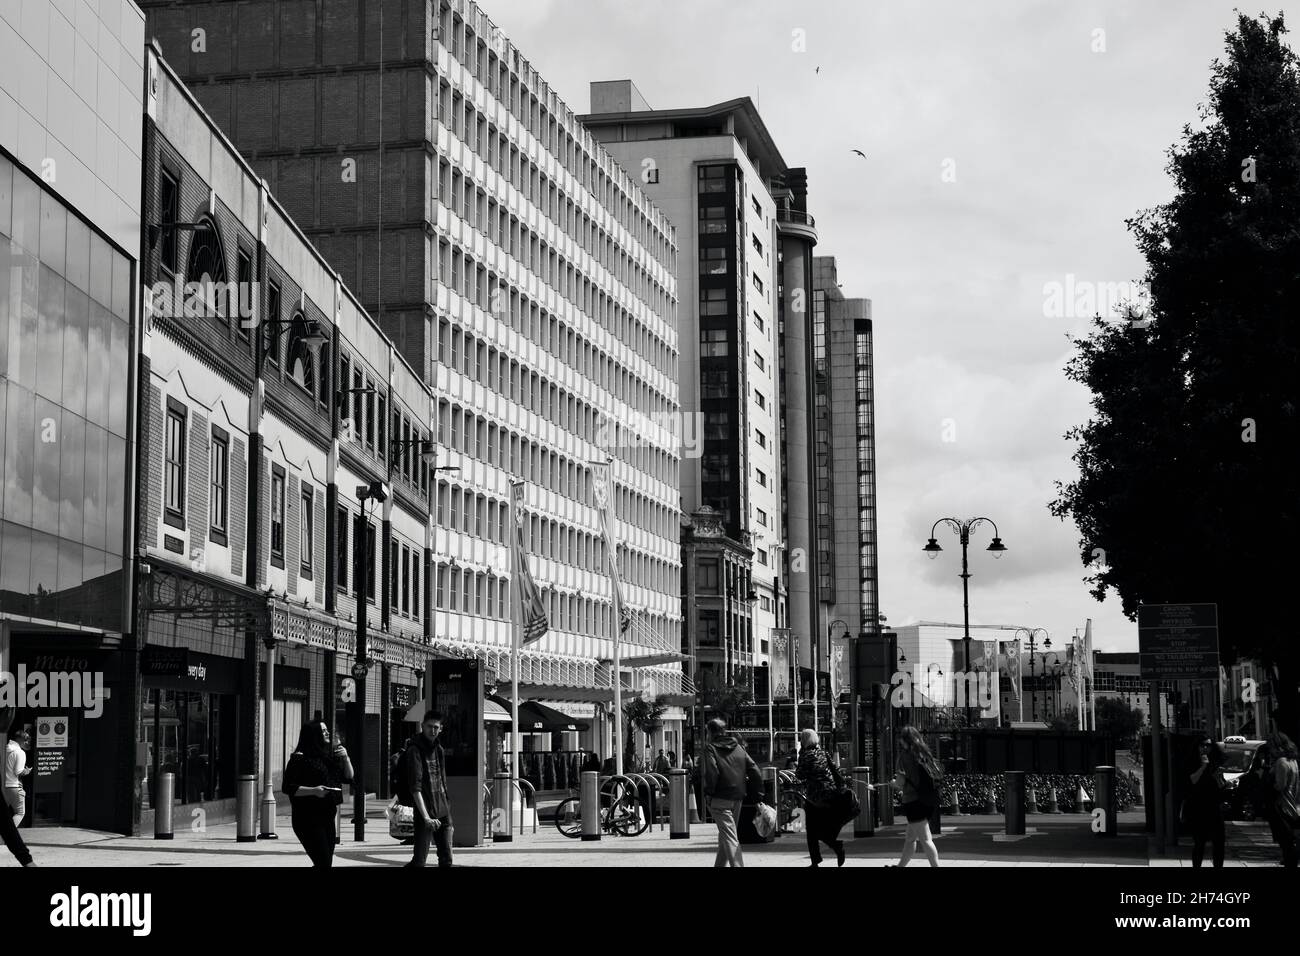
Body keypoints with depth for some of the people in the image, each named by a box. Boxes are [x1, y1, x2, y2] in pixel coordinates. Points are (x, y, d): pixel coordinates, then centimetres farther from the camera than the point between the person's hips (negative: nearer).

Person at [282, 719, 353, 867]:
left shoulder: (329, 756, 13)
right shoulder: (300, 758, -9)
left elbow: (348, 777, 17)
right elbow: (287, 787, -13)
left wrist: (345, 758, 1)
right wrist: (314, 790, -22)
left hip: (328, 818, 7)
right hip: (308, 819, -7)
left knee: (327, 862, 8)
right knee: (323, 862, -14)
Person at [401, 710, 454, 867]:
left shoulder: (438, 749, 13)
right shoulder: (415, 750, -11)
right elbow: (415, 788, -20)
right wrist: (426, 817, -27)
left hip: (443, 812, 7)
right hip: (425, 811, -7)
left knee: (446, 859, 7)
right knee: (419, 860, -8)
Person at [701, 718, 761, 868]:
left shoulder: (711, 748, -4)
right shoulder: (738, 747, 12)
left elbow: (711, 772, -19)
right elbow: (755, 771, 7)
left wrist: (708, 793, -10)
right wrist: (758, 793, 9)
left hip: (720, 799, -6)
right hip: (737, 798, 6)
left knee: (729, 837, -10)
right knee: (726, 835, 21)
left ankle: (737, 865, -22)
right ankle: (720, 864, 32)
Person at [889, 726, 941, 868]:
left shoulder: (908, 755, -9)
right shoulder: (924, 754, 11)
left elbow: (913, 782, -18)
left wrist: (899, 782, 2)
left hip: (913, 801, -8)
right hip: (926, 801, 8)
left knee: (925, 839, -6)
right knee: (910, 838, 20)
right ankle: (901, 865, 30)